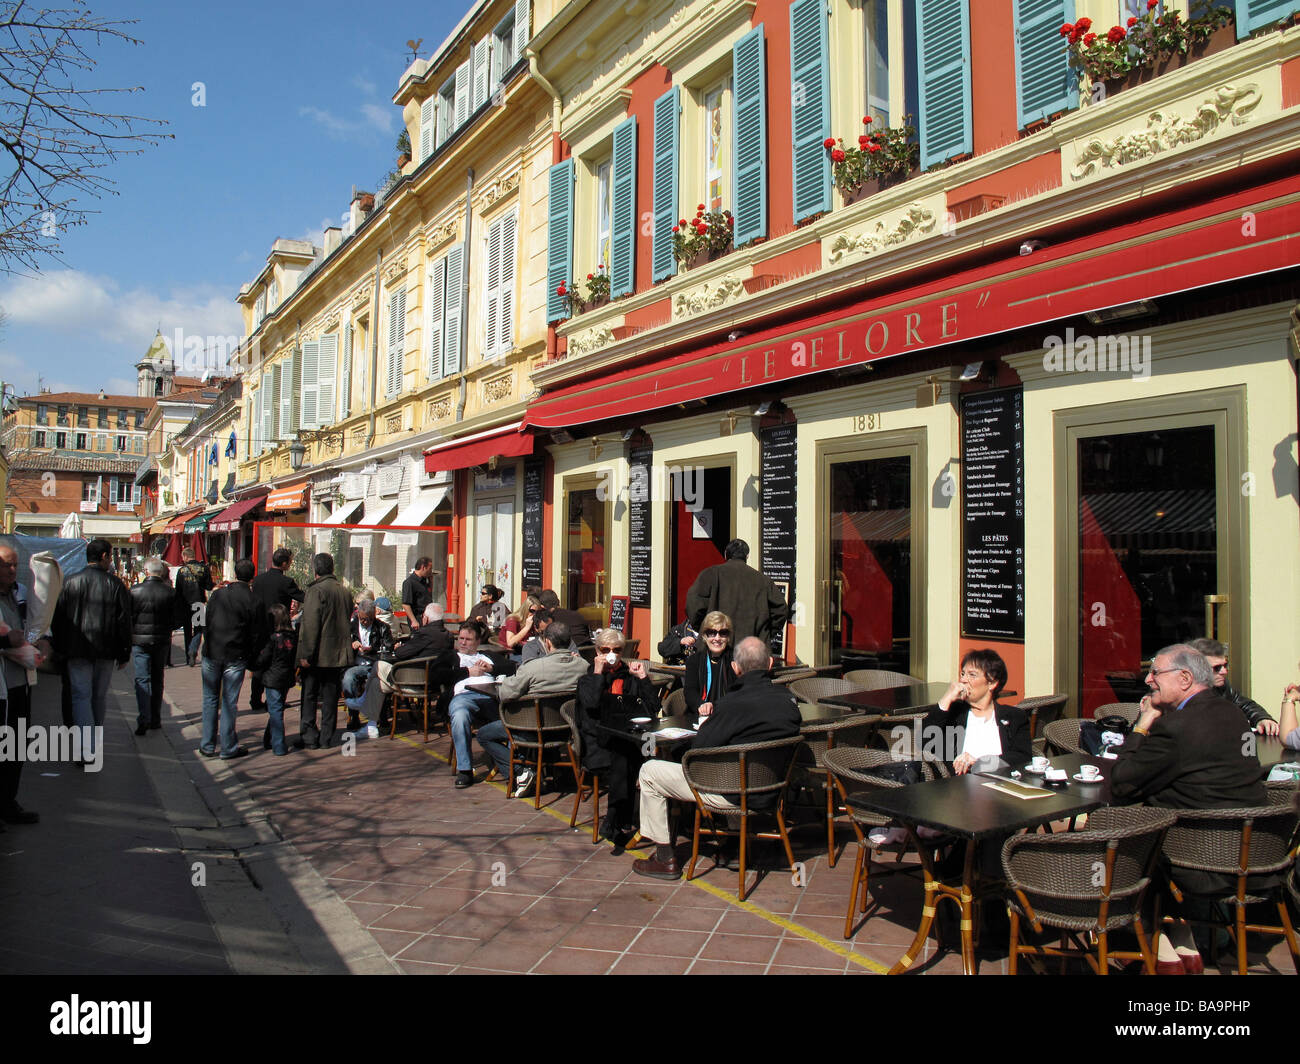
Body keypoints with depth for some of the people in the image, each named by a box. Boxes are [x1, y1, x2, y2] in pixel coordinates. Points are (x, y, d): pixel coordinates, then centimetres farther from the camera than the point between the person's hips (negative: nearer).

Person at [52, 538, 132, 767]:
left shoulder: (71, 583, -3)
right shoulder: (115, 584, -4)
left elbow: (58, 618, 3)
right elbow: (124, 621, -2)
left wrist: (59, 649, 14)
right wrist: (124, 654, 5)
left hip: (78, 651, -1)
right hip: (105, 651, 1)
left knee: (82, 697, -1)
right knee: (100, 697, 15)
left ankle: (87, 751, -10)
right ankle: (96, 743, 29)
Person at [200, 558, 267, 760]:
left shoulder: (218, 594, -1)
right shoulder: (254, 603, -9)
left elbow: (206, 623, 8)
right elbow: (257, 636, -6)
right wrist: (251, 660, 7)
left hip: (212, 654, 2)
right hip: (236, 658, -2)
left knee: (210, 699, 13)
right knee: (229, 702, 4)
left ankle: (208, 745, 18)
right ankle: (228, 748, 10)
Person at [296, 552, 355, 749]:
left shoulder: (316, 590, -13)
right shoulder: (345, 591, 8)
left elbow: (310, 625, -17)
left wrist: (306, 654, -16)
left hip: (318, 655, -6)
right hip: (339, 654, 6)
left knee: (309, 696, 6)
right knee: (331, 696, 10)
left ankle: (309, 738, 7)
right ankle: (327, 738, 13)